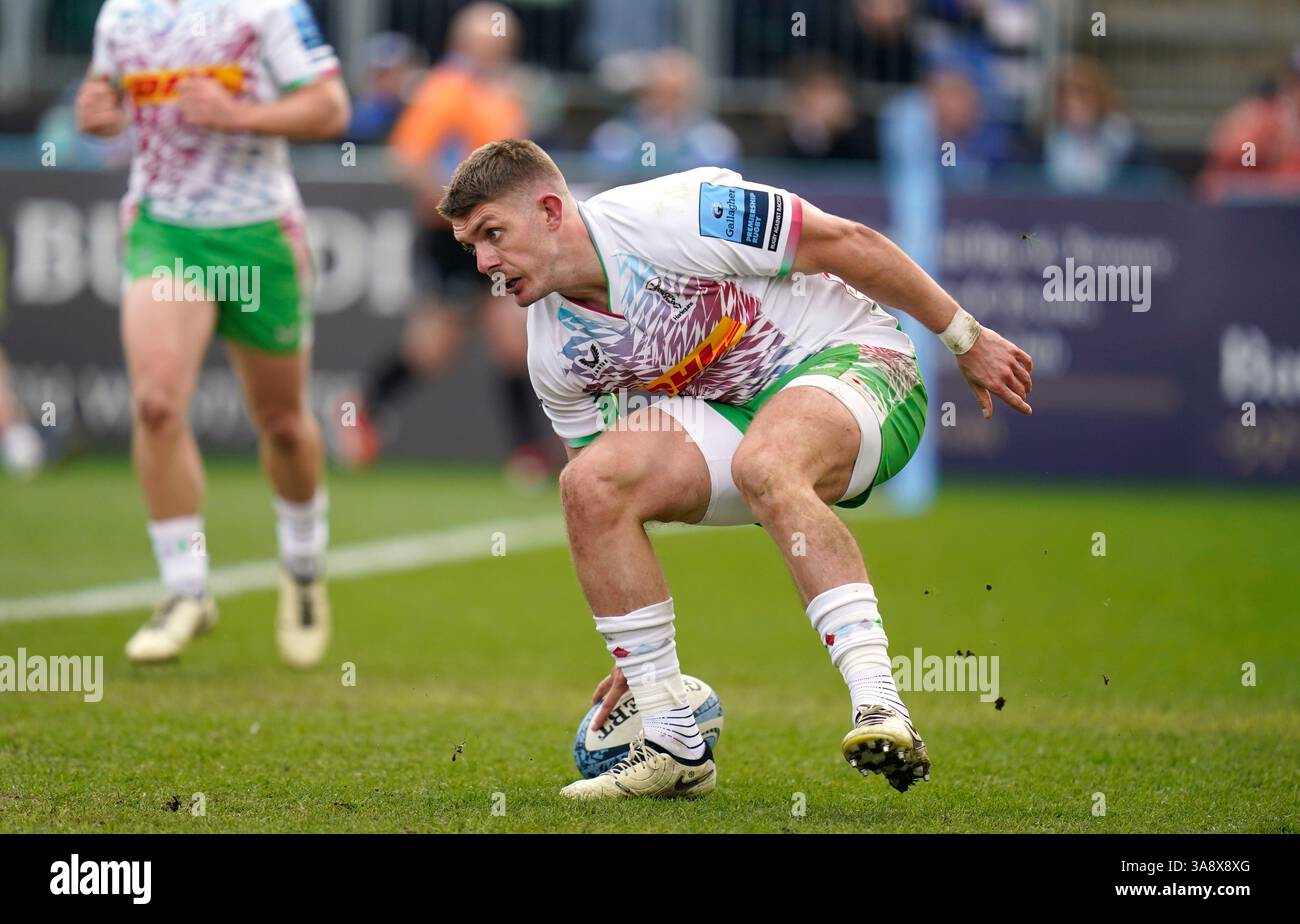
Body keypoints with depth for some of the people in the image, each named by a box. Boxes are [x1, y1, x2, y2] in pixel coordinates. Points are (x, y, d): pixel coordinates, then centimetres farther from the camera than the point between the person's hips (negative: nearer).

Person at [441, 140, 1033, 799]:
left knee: (761, 464, -39)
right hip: (735, 413, 6)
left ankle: (881, 711, -46)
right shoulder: (555, 354, -2)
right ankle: (673, 745, -13)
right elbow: (605, 497, 9)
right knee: (588, 483, -17)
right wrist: (637, 653, 9)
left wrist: (966, 339, -10)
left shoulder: (674, 217, -23)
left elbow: (848, 243, -16)